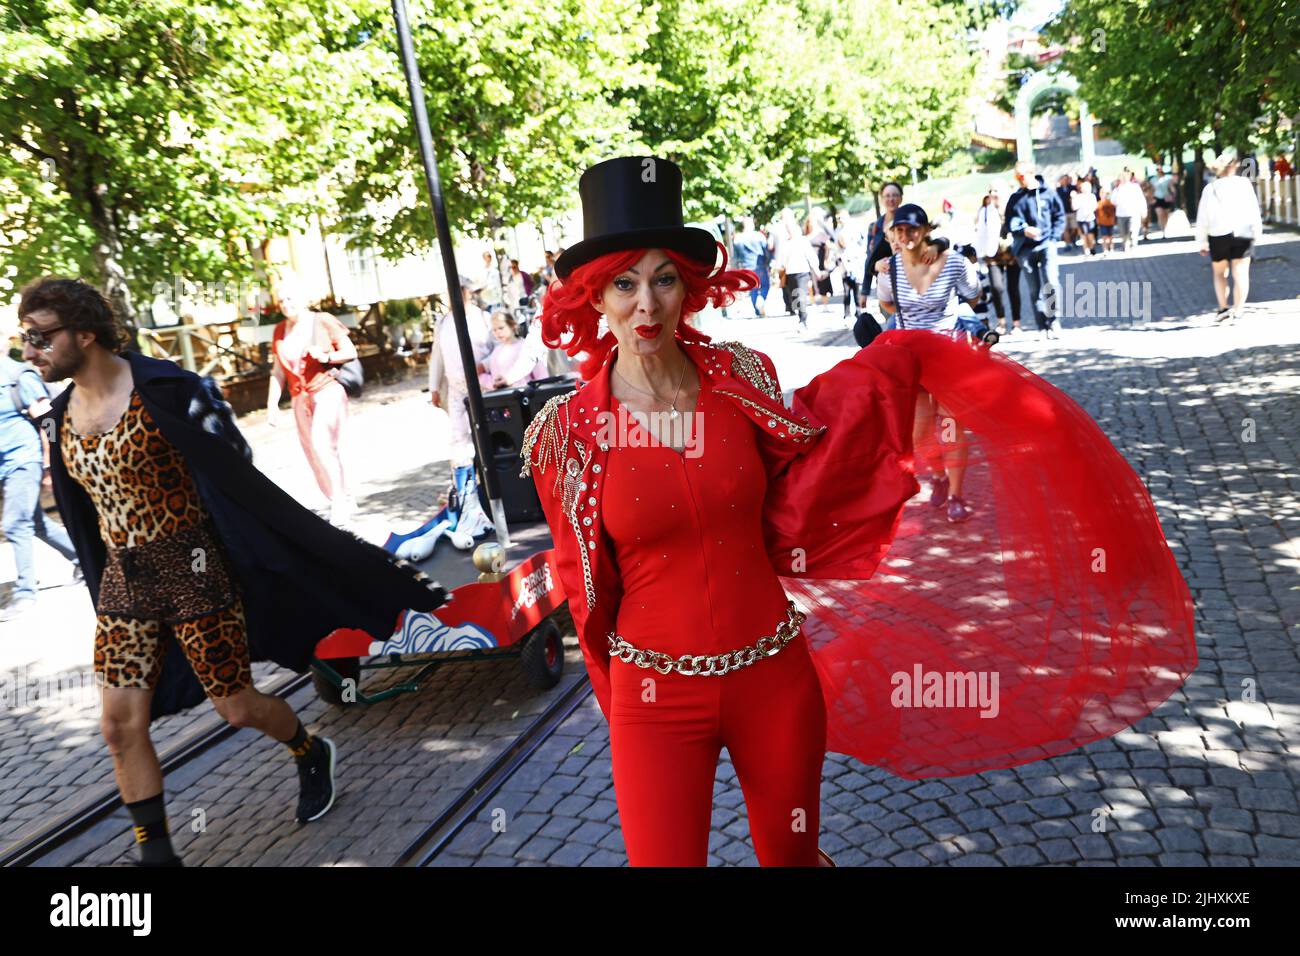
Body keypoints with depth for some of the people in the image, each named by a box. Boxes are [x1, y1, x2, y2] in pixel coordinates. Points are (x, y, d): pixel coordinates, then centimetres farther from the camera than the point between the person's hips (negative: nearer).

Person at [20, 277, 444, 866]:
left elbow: (236, 474, -11)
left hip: (192, 569, -6)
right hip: (123, 581, 6)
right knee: (120, 726, 4)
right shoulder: (61, 418, 6)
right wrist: (108, 584, 21)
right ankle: (154, 851, 22)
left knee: (237, 707, 5)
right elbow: (81, 517, 16)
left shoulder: (164, 390, -15)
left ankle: (311, 753, 37)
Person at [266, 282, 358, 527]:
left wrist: (326, 357, -17)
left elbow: (351, 352, 0)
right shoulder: (280, 330, 10)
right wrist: (272, 404, 4)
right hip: (300, 399, 5)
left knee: (322, 445, -20)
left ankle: (340, 501, -11)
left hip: (328, 391, -5)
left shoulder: (323, 321, -3)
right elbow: (278, 371, 11)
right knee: (314, 453, 5)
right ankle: (346, 501, 17)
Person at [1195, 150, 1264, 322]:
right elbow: (1253, 208, -6)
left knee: (1220, 274, 16)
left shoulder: (1210, 189, 3)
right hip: (1241, 233, -1)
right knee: (1240, 274, 0)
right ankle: (1237, 312, -9)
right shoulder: (1244, 183, 0)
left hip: (1218, 236, 1)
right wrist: (1257, 230, -3)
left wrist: (1201, 242, 5)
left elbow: (1202, 218, 1)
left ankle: (1223, 308, 7)